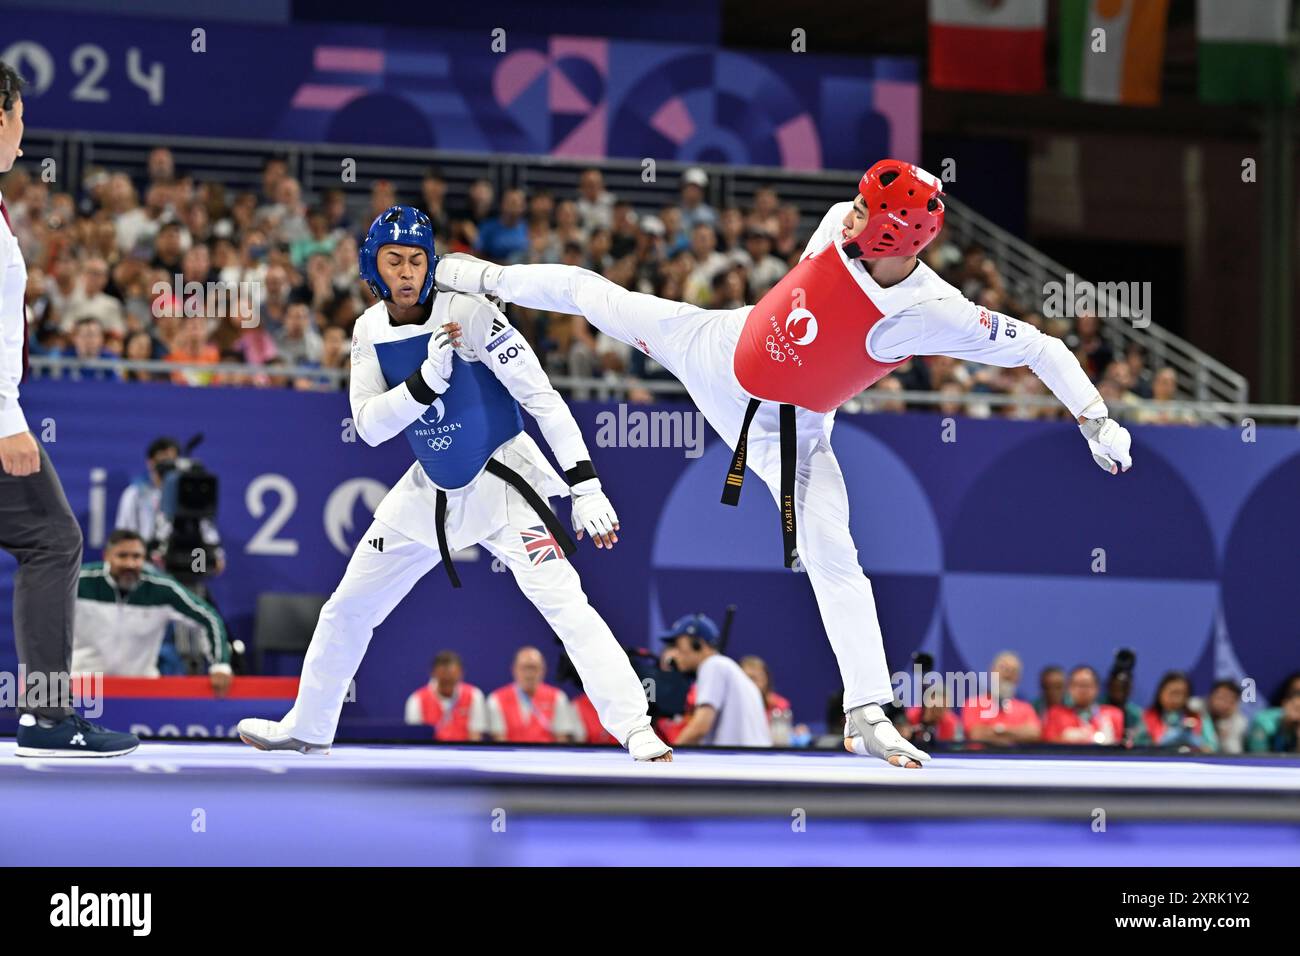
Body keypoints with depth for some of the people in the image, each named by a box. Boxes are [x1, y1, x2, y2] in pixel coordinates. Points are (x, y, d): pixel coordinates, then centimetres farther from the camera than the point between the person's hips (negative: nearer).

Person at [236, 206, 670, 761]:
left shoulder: (467, 313, -20)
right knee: (347, 608, 12)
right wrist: (428, 378, -28)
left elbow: (542, 398, -19)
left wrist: (585, 489, -25)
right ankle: (307, 728, 30)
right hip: (431, 488, 6)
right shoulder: (370, 331, -4)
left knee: (562, 602, -24)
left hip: (501, 480, -6)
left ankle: (634, 728, -24)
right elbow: (369, 426, -11)